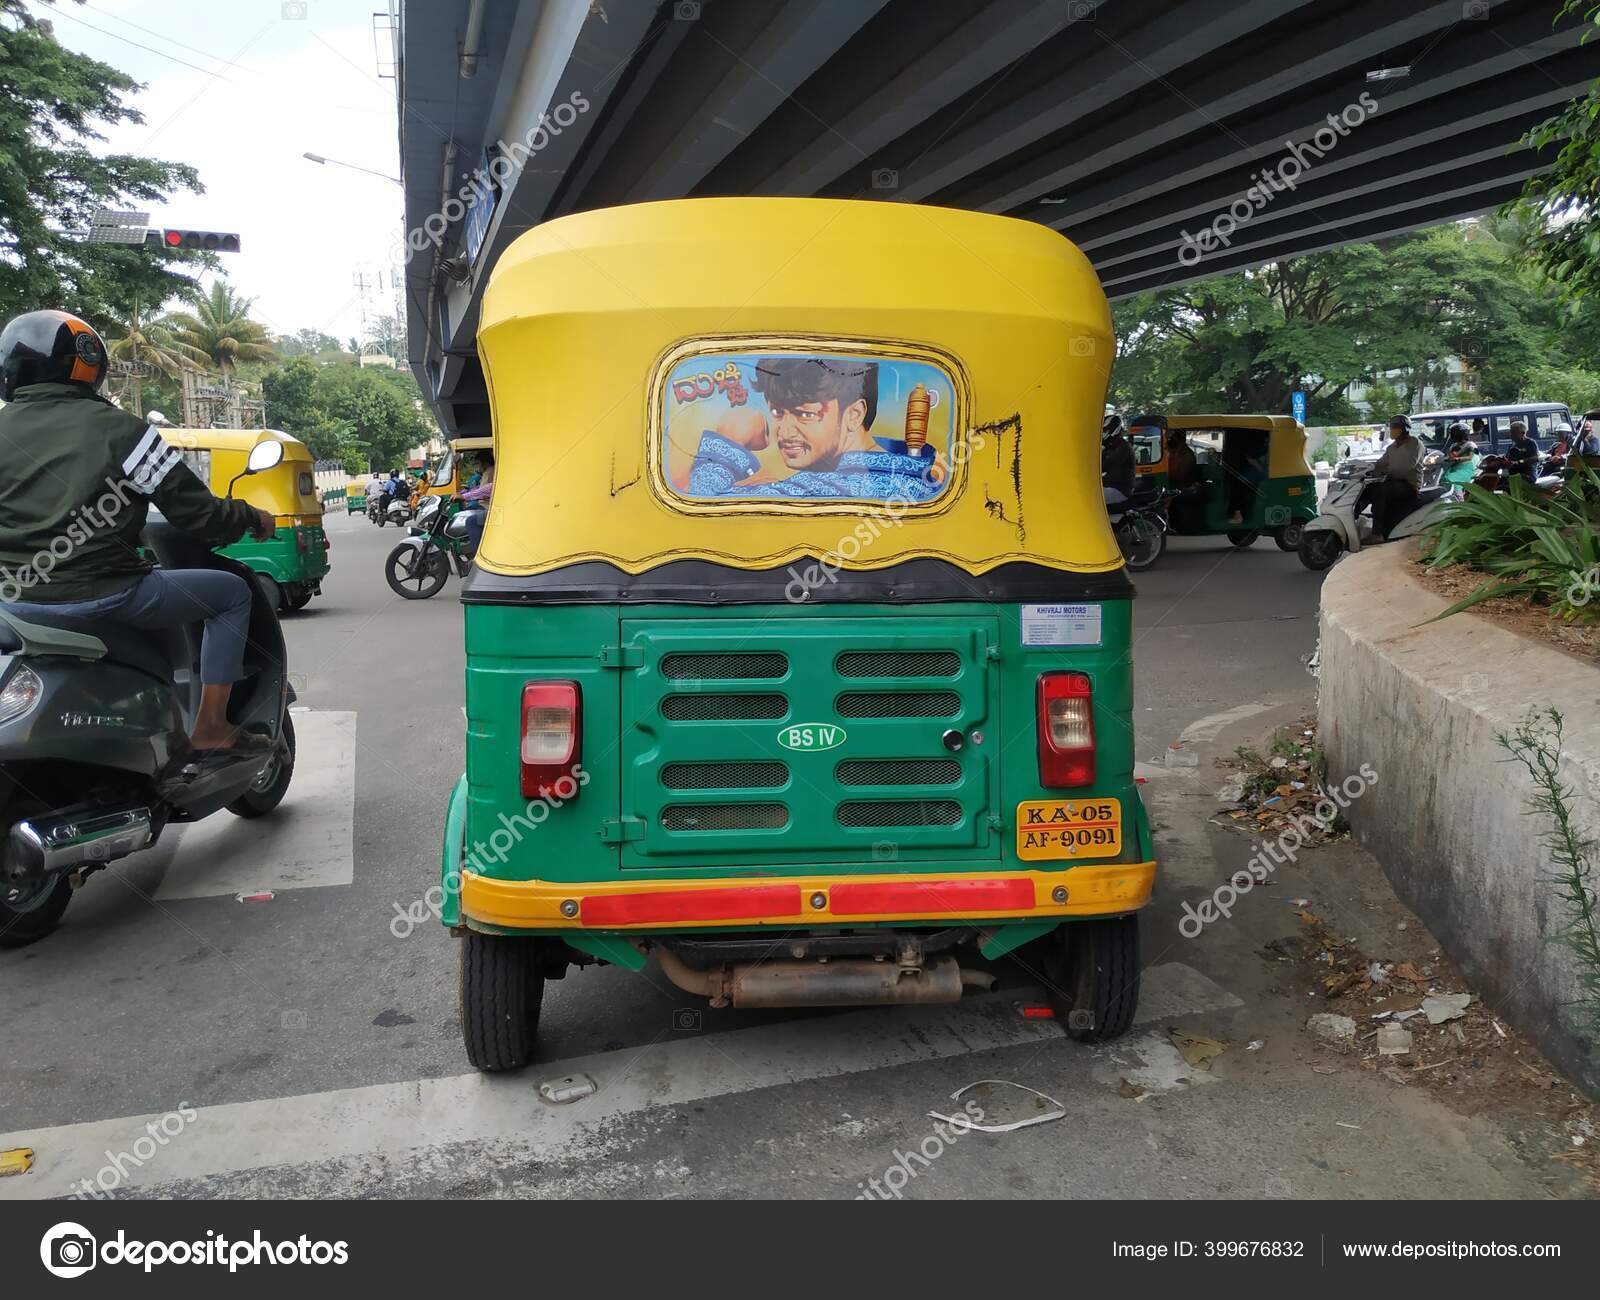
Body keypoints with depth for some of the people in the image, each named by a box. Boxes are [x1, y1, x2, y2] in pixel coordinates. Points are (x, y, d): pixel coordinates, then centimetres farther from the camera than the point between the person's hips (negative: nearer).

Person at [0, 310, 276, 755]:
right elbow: (196, 511, -8)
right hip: (98, 596, -6)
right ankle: (211, 727, 4)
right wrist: (253, 518, 11)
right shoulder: (118, 429, -8)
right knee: (232, 592, 10)